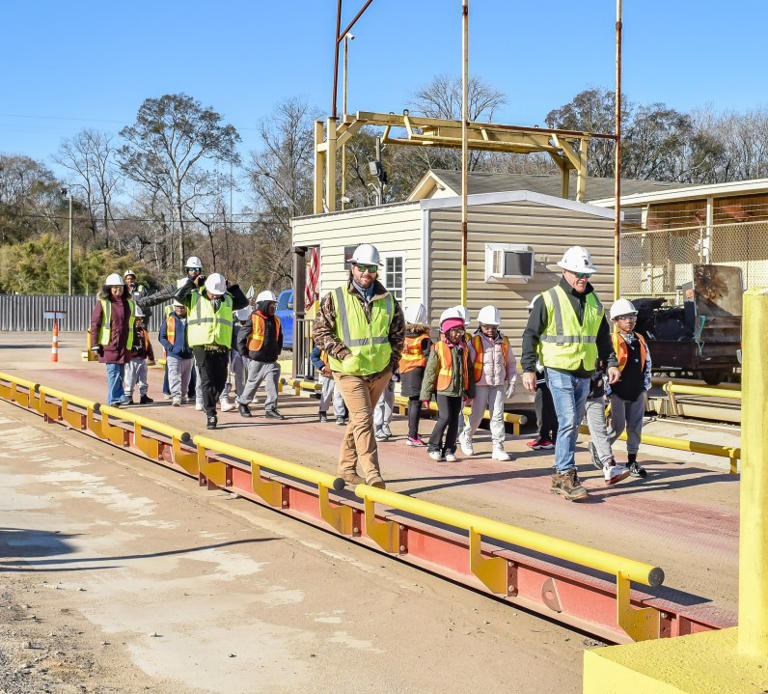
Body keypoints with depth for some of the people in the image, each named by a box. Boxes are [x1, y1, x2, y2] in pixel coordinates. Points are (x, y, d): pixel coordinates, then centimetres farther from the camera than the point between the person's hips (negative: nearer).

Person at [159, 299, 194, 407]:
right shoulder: (169, 319, 2)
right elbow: (161, 336, 7)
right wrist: (168, 346, -9)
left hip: (188, 354, 2)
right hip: (173, 354, -2)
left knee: (186, 378, 15)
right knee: (174, 376, -13)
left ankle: (183, 396, 31)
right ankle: (176, 397, -19)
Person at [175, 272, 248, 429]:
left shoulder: (227, 300, 17)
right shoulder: (195, 298, 5)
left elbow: (244, 302, 15)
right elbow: (179, 295, -9)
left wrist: (232, 288, 14)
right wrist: (193, 283, -2)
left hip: (222, 348, 4)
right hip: (202, 347, -4)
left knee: (220, 382, 8)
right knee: (207, 381, -8)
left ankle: (209, 406, 30)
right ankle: (210, 415, -7)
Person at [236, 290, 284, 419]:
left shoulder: (276, 321, 10)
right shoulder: (254, 319, -9)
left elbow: (279, 337, 27)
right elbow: (241, 336, -5)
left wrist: (277, 351, 19)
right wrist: (244, 353, -4)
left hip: (271, 360, 5)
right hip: (256, 360, -5)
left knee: (273, 383, -6)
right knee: (252, 383, 7)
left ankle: (270, 409, -2)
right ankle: (242, 402, 29)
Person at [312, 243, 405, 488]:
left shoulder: (388, 301, 7)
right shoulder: (335, 299, -4)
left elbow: (398, 333, 17)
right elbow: (320, 332, -3)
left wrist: (392, 362, 9)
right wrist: (342, 353, -13)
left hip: (379, 373, 4)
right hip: (349, 372, -4)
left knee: (358, 420, 14)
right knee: (363, 420, -14)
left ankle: (346, 468, 27)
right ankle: (372, 475, -19)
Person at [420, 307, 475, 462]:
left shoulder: (464, 349, 8)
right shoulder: (438, 348, -6)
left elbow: (468, 371, 17)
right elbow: (430, 371, -5)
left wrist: (469, 392, 17)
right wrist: (426, 394, -6)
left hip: (458, 391, 5)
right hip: (442, 389, -5)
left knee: (454, 420, 6)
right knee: (445, 418, -13)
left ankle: (449, 450, 15)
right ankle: (434, 447, 4)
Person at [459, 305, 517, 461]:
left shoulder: (504, 341, 8)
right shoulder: (474, 341, -4)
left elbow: (511, 363, 15)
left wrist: (512, 382, 8)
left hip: (498, 385, 3)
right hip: (480, 384, -3)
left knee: (498, 415, 0)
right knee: (477, 414, 3)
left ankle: (498, 448, 3)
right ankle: (466, 437, 29)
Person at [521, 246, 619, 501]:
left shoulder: (594, 303, 13)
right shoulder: (548, 300, -6)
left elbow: (603, 337, 22)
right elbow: (531, 335, -5)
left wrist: (611, 363, 13)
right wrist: (528, 368, -10)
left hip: (584, 374, 6)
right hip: (559, 371, -6)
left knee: (573, 425, 11)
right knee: (568, 422, -15)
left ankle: (560, 476, 20)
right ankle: (567, 475, -11)